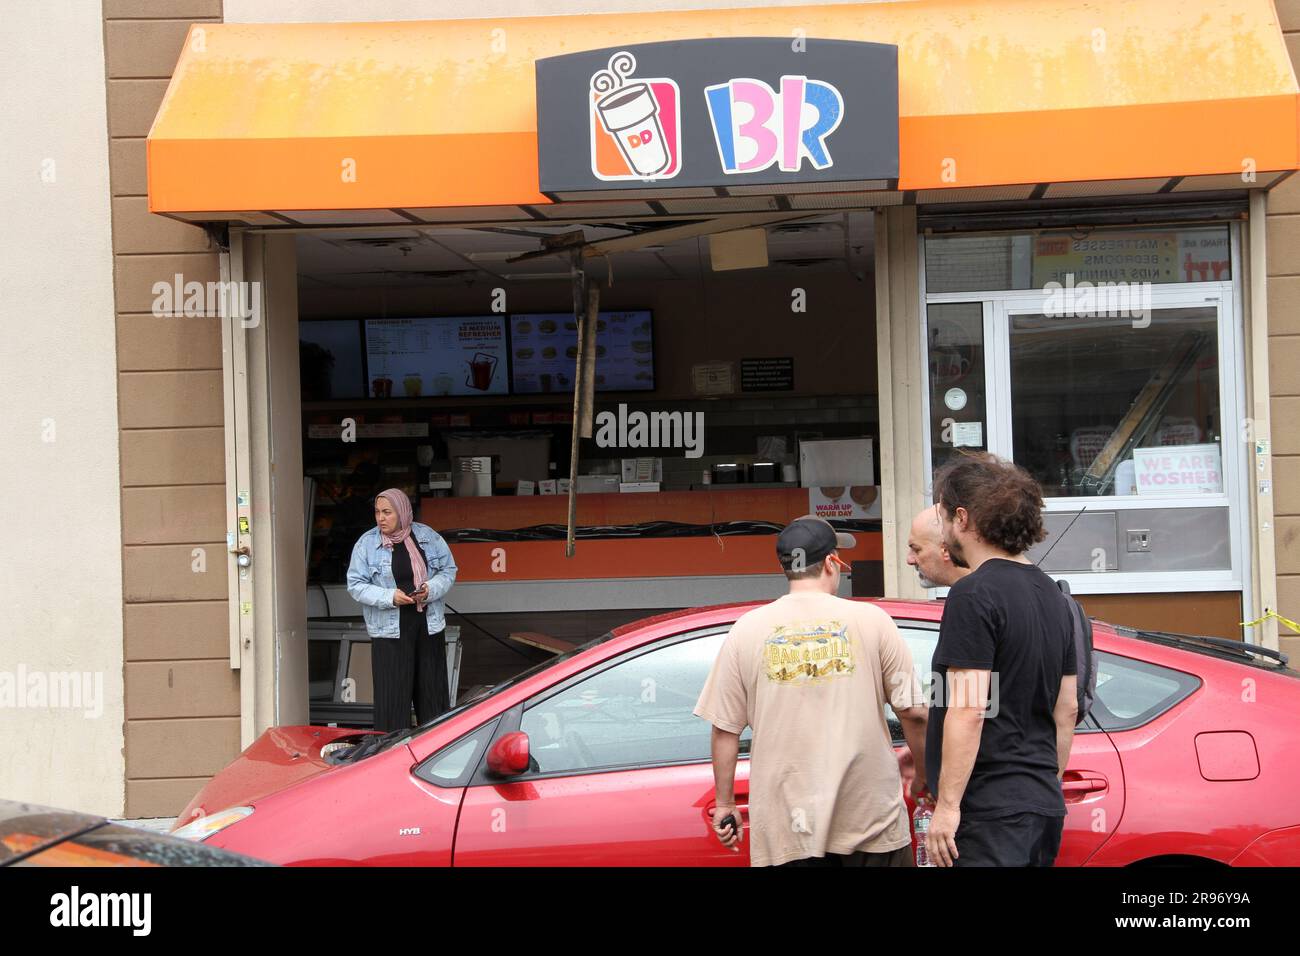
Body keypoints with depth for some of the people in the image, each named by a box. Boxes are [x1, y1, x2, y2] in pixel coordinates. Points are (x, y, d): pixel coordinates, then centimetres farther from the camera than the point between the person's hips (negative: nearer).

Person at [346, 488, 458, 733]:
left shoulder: (428, 537, 4)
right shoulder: (366, 543, -2)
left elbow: (449, 571, 8)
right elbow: (356, 585, -4)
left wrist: (431, 589, -13)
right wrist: (390, 597, -18)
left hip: (429, 625, 2)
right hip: (389, 631, -2)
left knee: (432, 690, 7)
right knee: (392, 695, -5)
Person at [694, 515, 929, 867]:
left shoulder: (747, 630, 0)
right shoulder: (871, 620, -3)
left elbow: (725, 728, 1)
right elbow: (913, 713, -1)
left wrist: (725, 804, 11)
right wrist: (923, 776, 15)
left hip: (787, 827, 1)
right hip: (870, 817, -1)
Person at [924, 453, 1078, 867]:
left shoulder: (974, 594, -14)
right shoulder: (1049, 592, 14)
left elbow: (969, 710, -20)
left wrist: (947, 805, -17)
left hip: (991, 809, -9)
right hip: (1043, 803, 9)